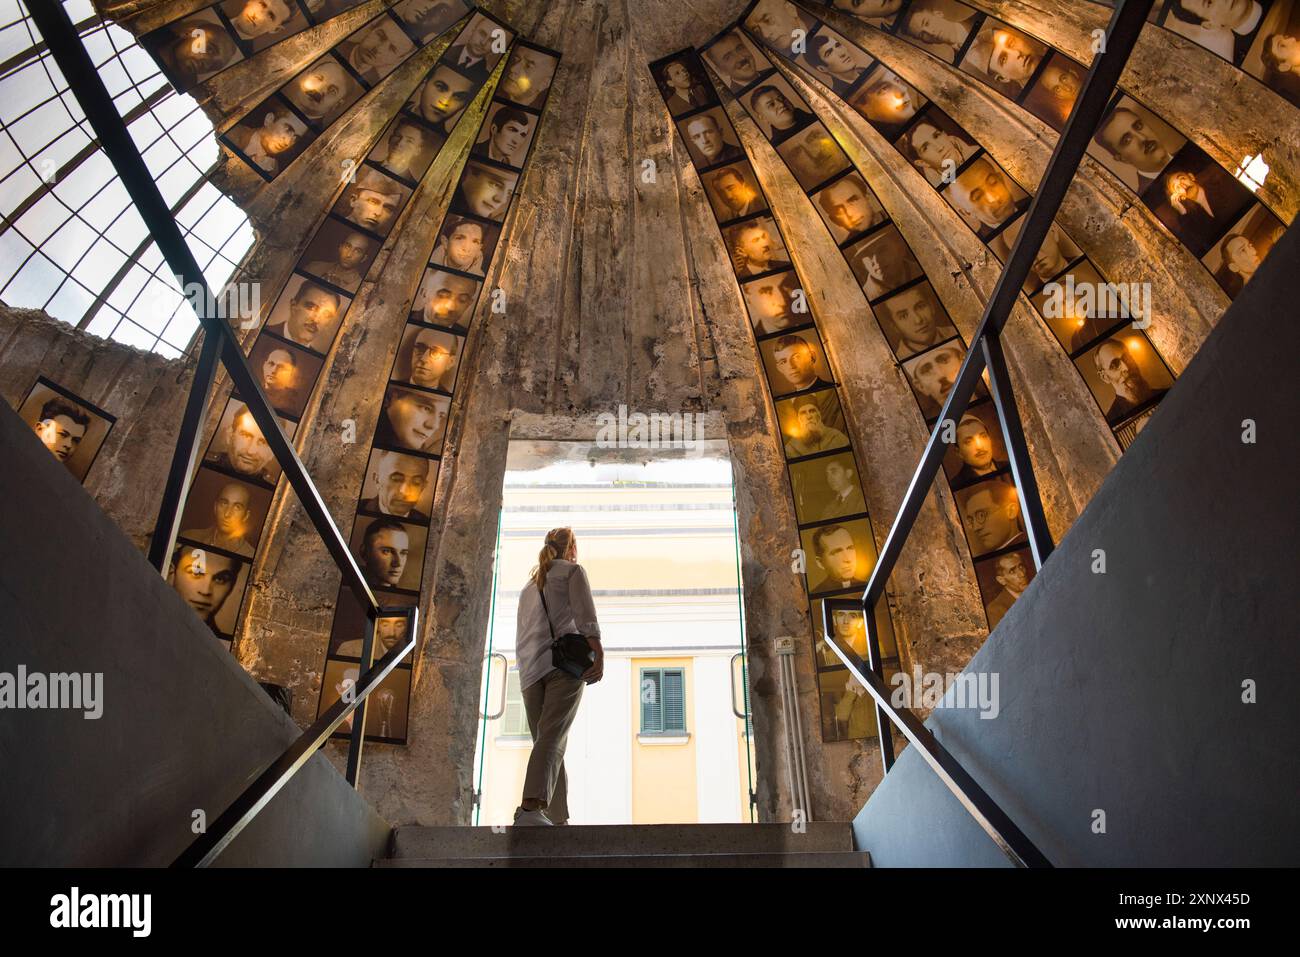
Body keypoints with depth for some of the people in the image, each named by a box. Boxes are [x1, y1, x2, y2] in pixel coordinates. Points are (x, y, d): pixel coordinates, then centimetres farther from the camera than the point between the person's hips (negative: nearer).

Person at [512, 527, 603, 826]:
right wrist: (599, 655, -13)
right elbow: (585, 616, -5)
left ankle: (558, 819, -2)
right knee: (553, 739, -18)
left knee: (548, 743, 5)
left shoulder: (529, 585, 29)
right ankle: (531, 809, -36)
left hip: (531, 670, 6)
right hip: (565, 663, -6)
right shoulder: (573, 571, 11)